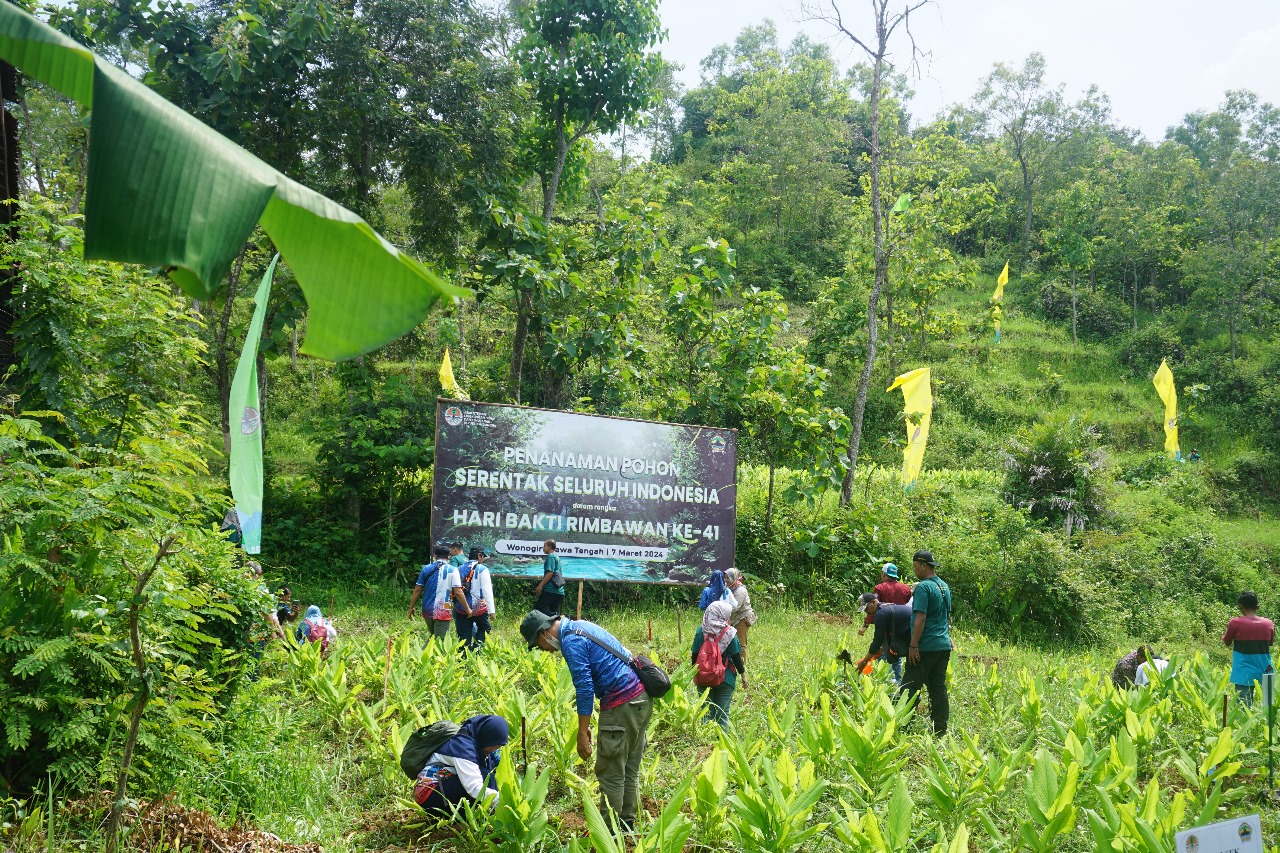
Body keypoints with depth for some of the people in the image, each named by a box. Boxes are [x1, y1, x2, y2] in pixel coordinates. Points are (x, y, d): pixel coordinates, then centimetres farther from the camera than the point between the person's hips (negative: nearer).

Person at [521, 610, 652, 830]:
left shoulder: (571, 641, -13)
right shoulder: (580, 626, 16)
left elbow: (584, 688, -17)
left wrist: (582, 733, -14)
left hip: (622, 703, -10)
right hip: (642, 697, 10)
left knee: (611, 773, 0)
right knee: (630, 769, 17)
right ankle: (627, 823, 26)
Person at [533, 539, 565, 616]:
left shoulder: (551, 556, -6)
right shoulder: (557, 557, 22)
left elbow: (550, 573, -17)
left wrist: (540, 585, -17)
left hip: (551, 589, -9)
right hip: (559, 591, 9)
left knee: (538, 608, -7)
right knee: (554, 612, 9)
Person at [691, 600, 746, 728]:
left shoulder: (701, 631, -3)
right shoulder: (729, 633, -10)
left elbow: (695, 655, 2)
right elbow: (736, 657, -7)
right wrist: (743, 674, 5)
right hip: (725, 678, -2)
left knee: (707, 710, 11)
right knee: (723, 713, 5)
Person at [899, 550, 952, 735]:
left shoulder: (923, 587, -14)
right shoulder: (945, 587, 13)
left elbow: (920, 618, -19)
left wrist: (913, 646, -18)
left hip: (926, 647, -8)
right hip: (944, 645, 8)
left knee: (910, 687, -4)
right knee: (939, 688, 10)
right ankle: (940, 730, 11)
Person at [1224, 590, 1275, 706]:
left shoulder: (1236, 623, -9)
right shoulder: (1268, 624, 1)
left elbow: (1227, 642, 6)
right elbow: (1270, 643, 17)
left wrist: (1229, 628, 22)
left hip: (1244, 674, -3)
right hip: (1265, 672, 3)